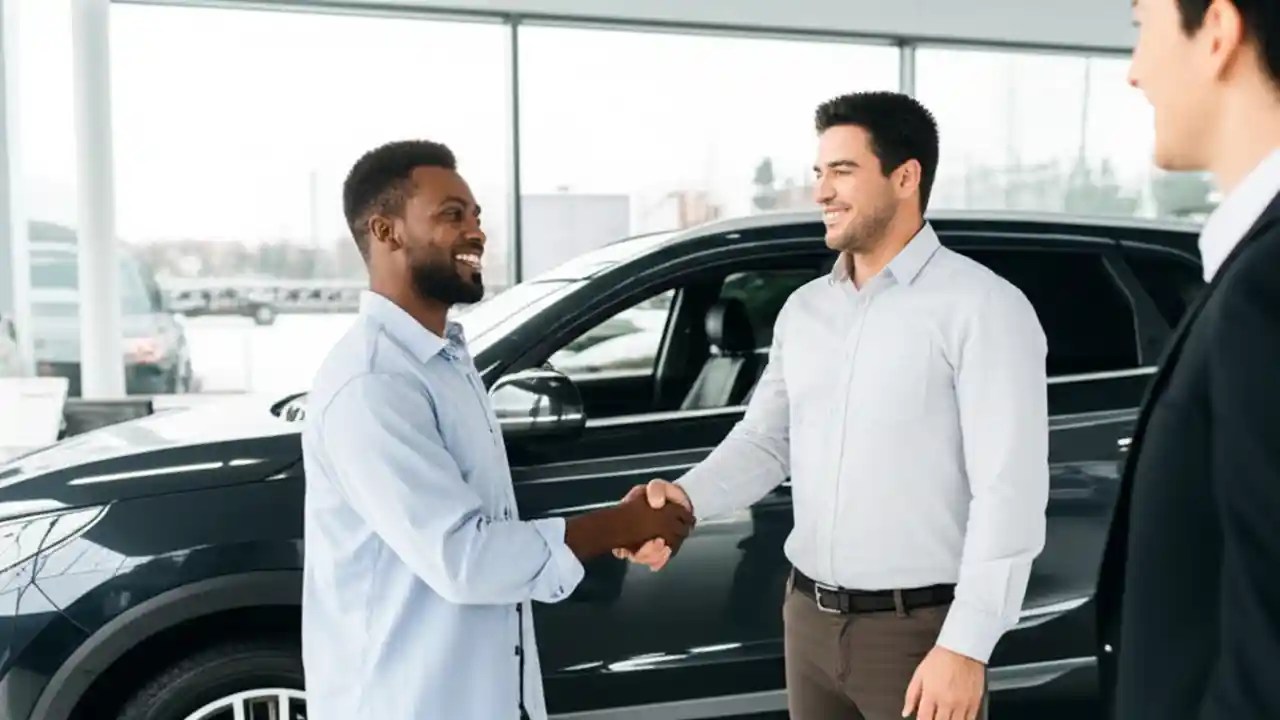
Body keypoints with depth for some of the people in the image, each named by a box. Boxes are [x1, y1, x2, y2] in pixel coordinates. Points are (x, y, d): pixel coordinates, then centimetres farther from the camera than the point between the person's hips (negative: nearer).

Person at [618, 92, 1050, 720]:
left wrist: (966, 647, -19)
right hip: (809, 620, 6)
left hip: (919, 630, -6)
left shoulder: (981, 307, -11)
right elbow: (763, 440, 10)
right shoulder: (803, 309, 8)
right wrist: (686, 496, -9)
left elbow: (1009, 491, -16)